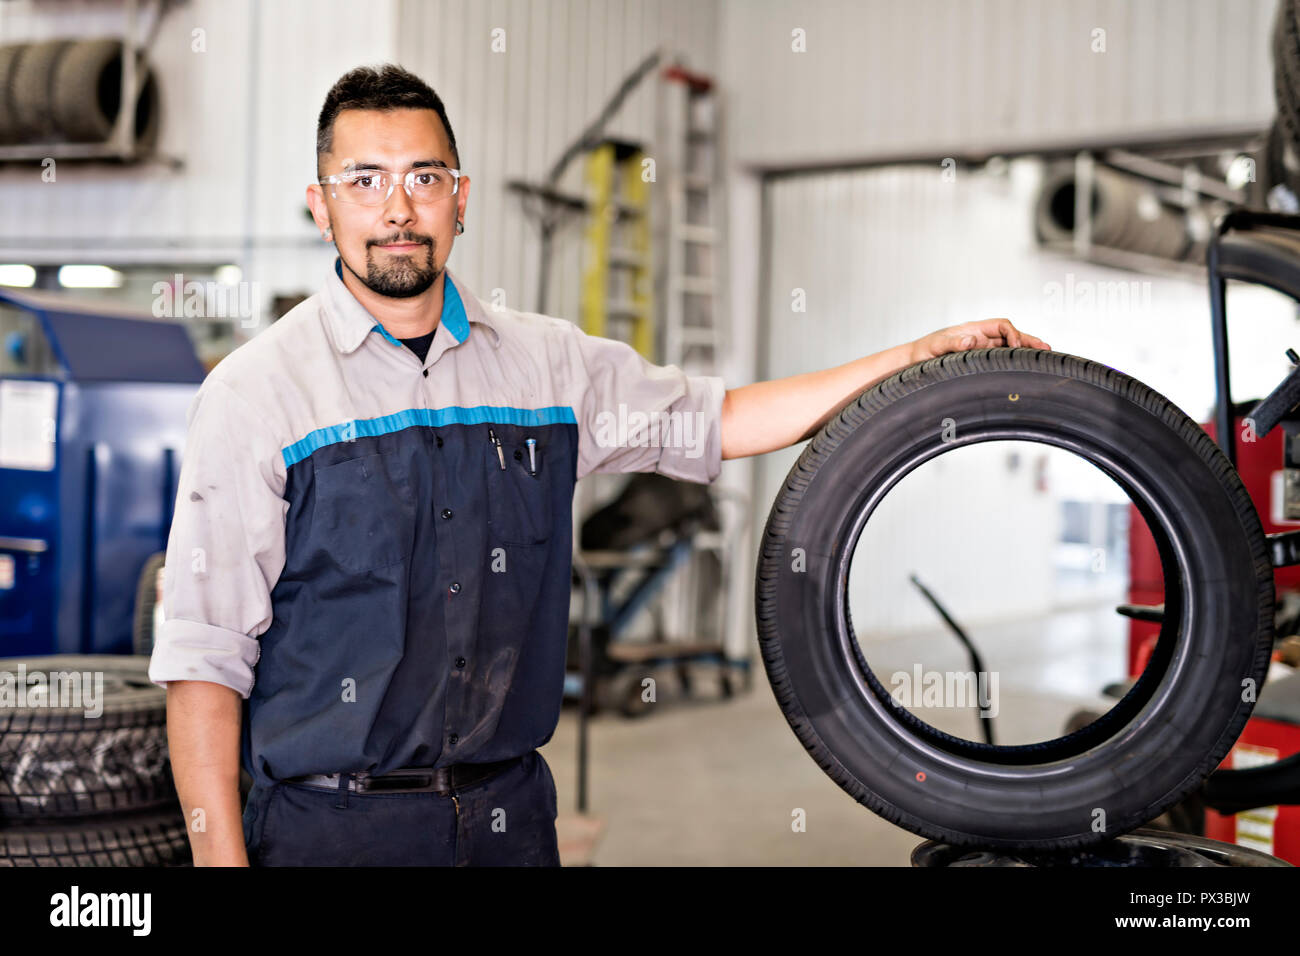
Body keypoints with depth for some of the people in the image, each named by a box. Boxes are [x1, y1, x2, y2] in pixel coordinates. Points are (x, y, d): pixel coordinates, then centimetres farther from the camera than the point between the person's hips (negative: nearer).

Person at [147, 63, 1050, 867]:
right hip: (329, 829, -3)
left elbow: (719, 419, 14)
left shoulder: (547, 362, 5)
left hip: (509, 815, 3)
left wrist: (926, 354, 11)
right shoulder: (256, 390, -6)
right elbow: (205, 658, -8)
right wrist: (221, 854, -14)